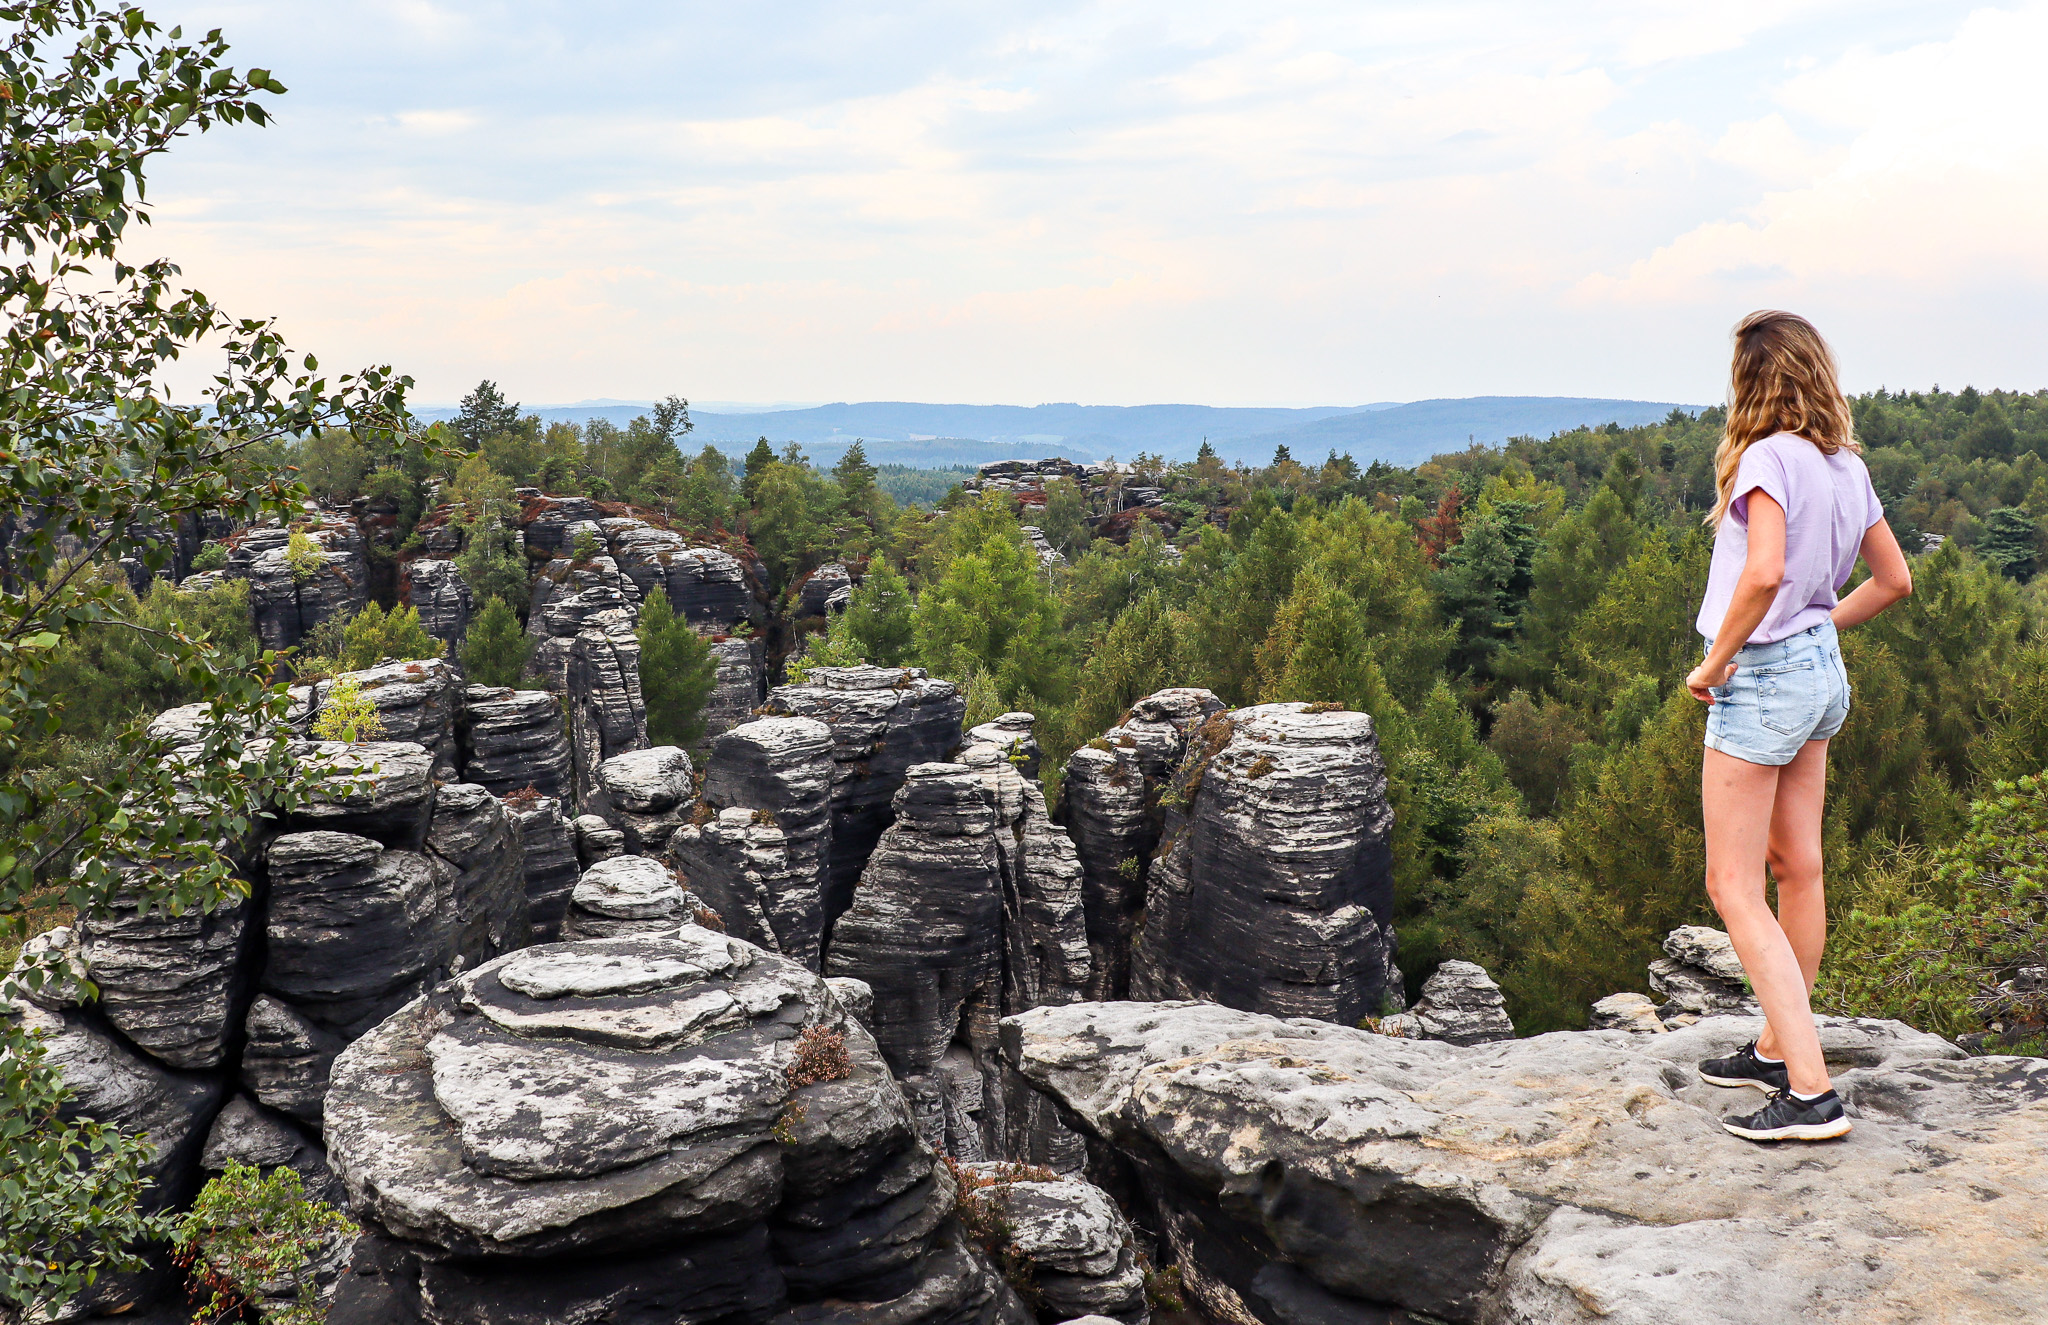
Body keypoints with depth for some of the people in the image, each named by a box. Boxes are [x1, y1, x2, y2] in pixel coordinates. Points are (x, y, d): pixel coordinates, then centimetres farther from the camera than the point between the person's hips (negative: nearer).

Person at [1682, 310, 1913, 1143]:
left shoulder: (1769, 456, -17)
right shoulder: (1847, 466, 8)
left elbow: (1764, 574, -30)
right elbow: (1894, 581, 15)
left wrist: (1714, 666, -19)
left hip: (1762, 676, -9)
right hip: (1823, 672, 9)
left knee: (1733, 887, -3)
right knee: (1797, 869, 16)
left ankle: (1811, 1093, -6)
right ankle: (1778, 1050, 29)